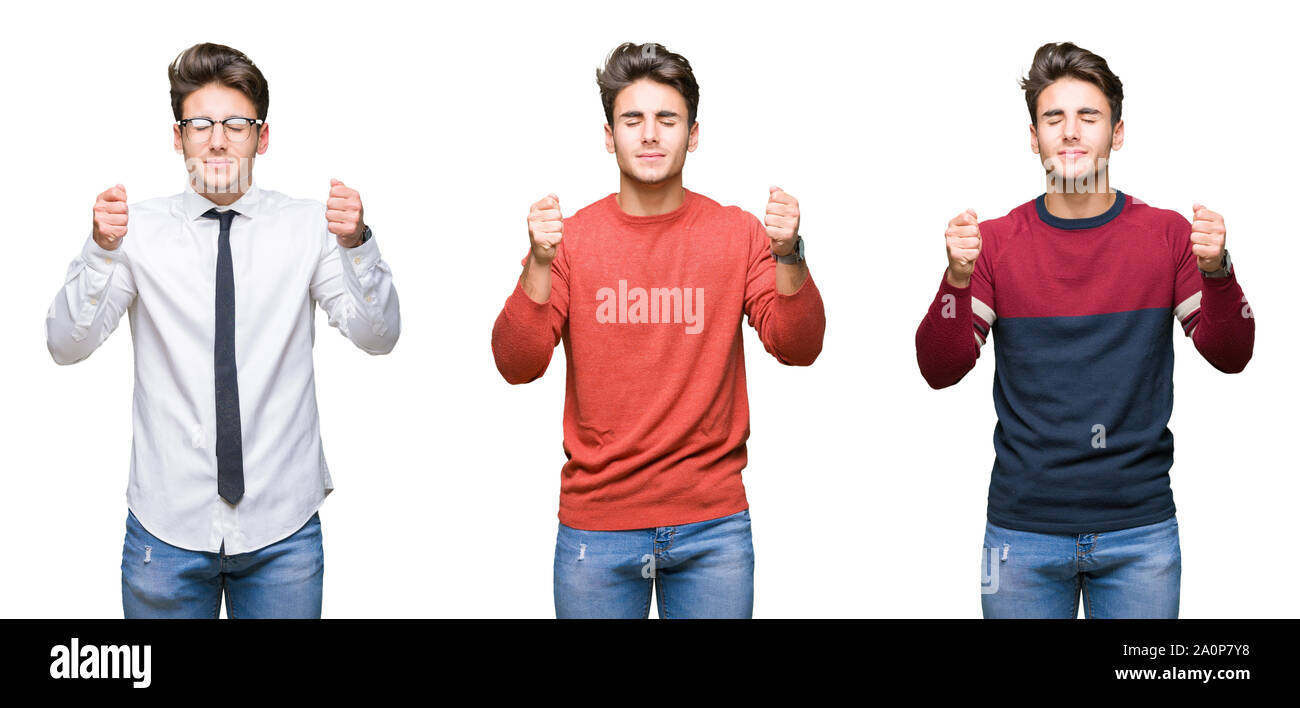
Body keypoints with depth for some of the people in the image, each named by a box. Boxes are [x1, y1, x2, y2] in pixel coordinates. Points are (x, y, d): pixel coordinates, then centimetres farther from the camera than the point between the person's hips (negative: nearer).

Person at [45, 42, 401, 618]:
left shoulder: (306, 227, -1)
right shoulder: (139, 229, 0)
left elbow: (377, 337, -10)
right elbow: (67, 345, -7)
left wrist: (356, 244, -27)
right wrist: (102, 250, -23)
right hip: (166, 524, 0)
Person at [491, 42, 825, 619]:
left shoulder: (738, 233, 1)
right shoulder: (571, 236, -1)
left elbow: (796, 349, -7)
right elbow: (517, 366, -8)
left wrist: (788, 256, -23)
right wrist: (539, 264, -22)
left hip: (713, 526, 0)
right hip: (595, 524, 0)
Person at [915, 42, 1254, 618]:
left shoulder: (1167, 235, 2)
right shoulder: (995, 242, 0)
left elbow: (1229, 355, -3)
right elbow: (939, 371, -6)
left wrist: (1216, 271, -20)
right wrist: (957, 279, -22)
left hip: (1140, 531, 1)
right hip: (1023, 526, 0)